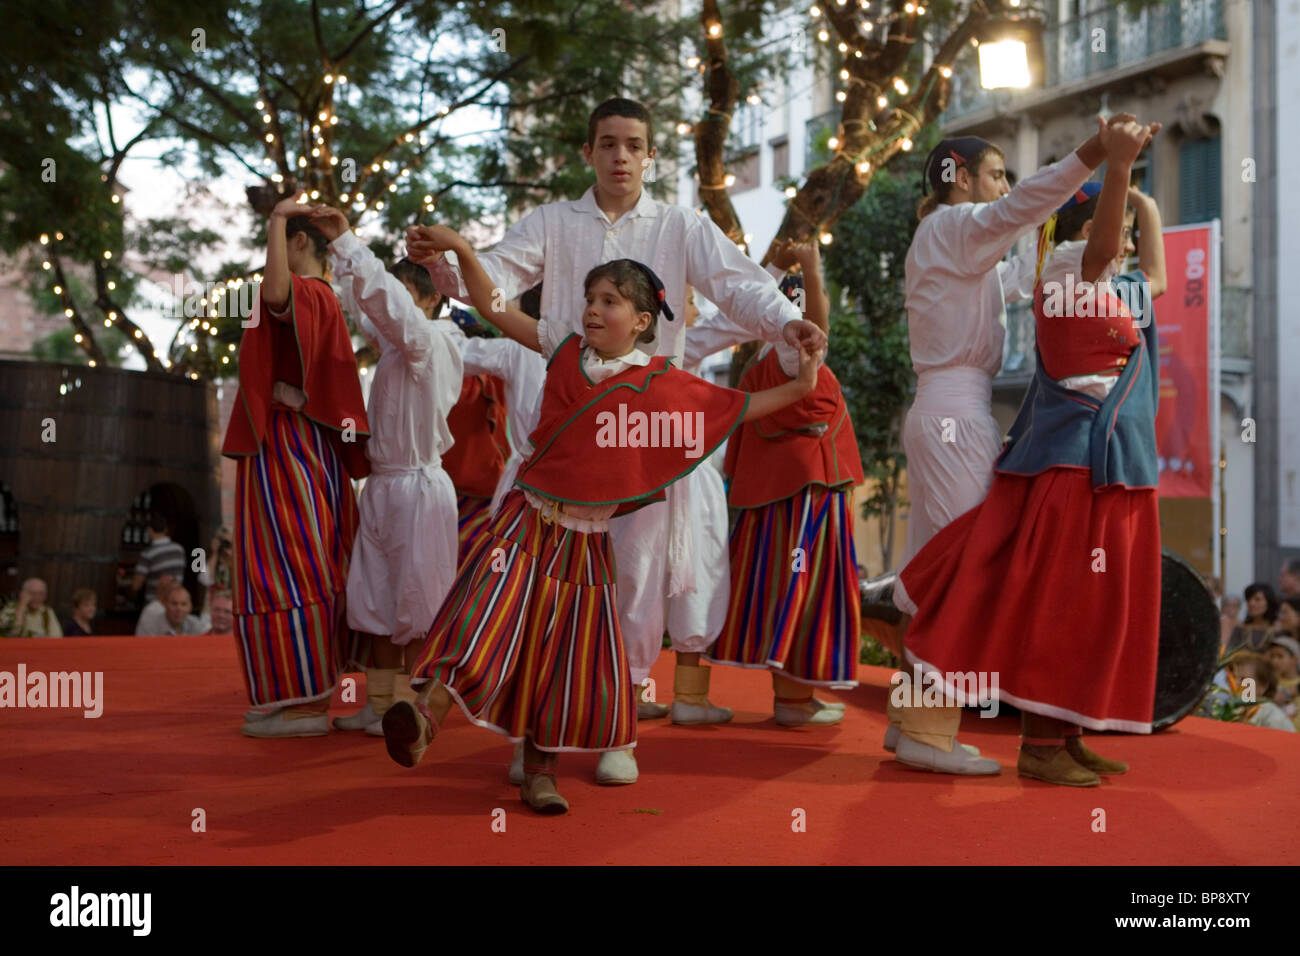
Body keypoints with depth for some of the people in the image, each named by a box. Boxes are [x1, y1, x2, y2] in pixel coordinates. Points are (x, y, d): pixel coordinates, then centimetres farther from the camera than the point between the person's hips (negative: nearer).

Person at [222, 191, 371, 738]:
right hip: (311, 444, 10)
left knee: (286, 568, -8)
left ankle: (304, 704, -6)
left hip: (284, 446, -10)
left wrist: (277, 218, -30)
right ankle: (313, 694, 16)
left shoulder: (302, 294, -12)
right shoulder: (323, 301, 18)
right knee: (310, 570, 11)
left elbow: (275, 291, -38)